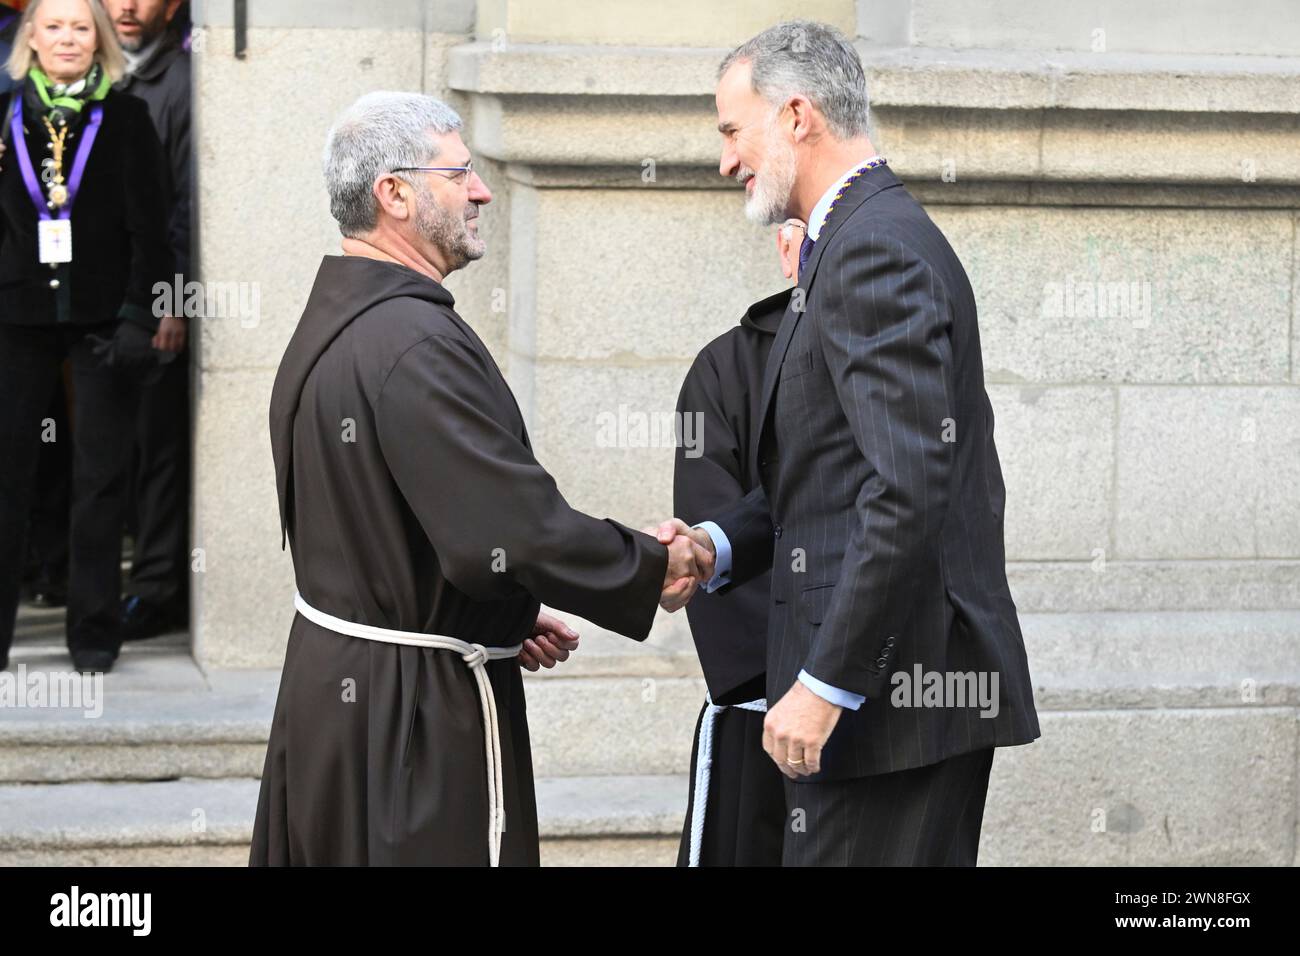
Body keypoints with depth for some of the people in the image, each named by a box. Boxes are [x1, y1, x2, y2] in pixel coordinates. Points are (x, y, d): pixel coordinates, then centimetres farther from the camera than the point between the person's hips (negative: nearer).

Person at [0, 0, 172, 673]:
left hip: (101, 313, -1)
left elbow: (149, 228, -2)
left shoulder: (125, 119, 2)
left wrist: (137, 317, -9)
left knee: (99, 477, 1)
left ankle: (94, 630, 8)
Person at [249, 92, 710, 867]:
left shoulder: (329, 323, 10)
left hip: (330, 677, 10)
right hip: (418, 708, -10)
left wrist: (502, 618, 16)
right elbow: (519, 526, -25)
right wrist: (656, 569, -11)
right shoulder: (416, 343, -21)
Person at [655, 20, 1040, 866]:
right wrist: (721, 543, 4)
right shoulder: (874, 235, 18)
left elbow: (911, 487, -23)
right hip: (927, 679, 10)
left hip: (890, 685, -10)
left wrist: (826, 683, -22)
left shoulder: (875, 249, -14)